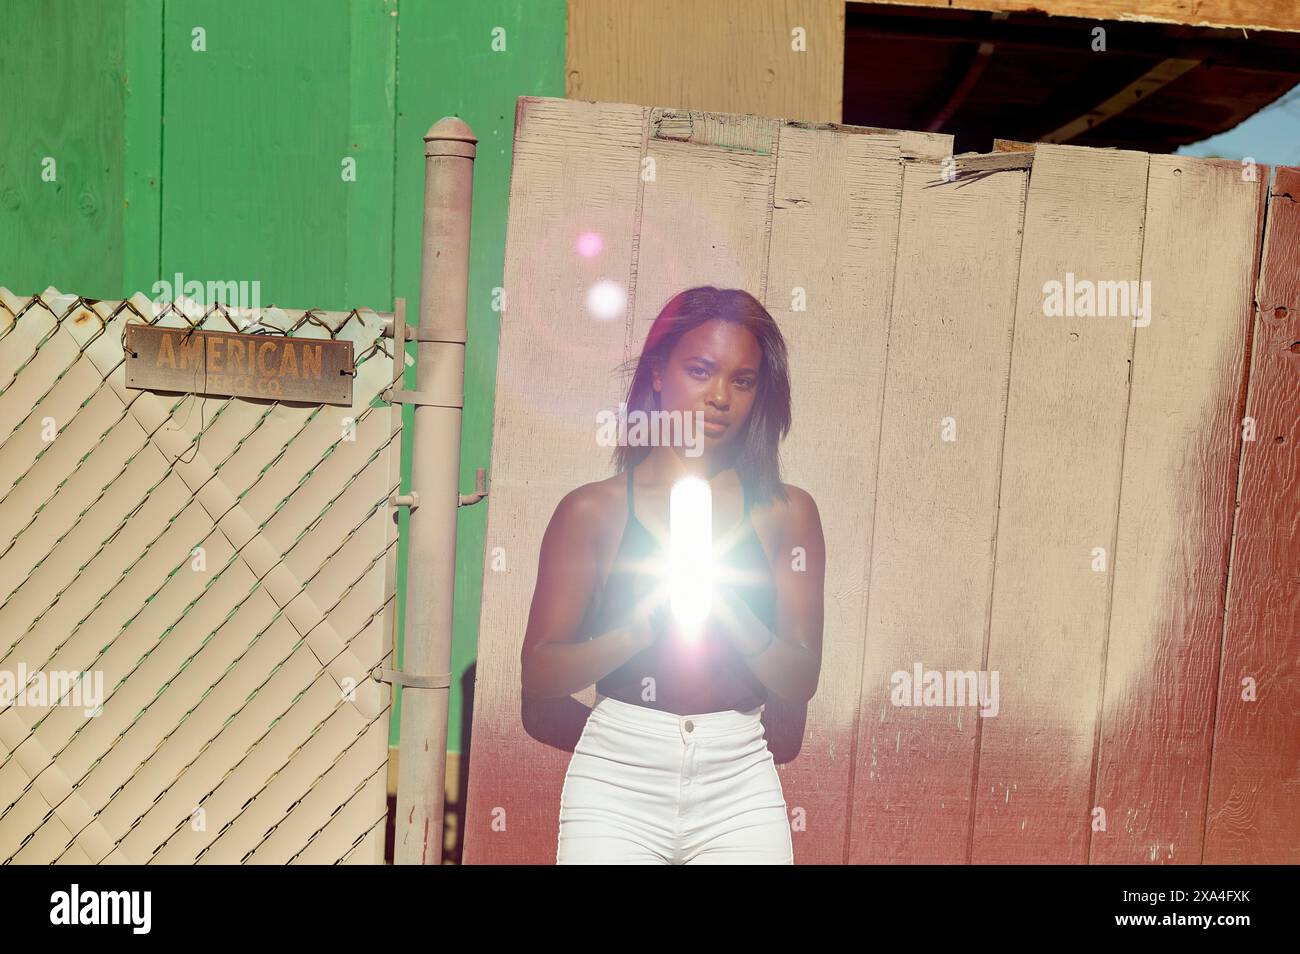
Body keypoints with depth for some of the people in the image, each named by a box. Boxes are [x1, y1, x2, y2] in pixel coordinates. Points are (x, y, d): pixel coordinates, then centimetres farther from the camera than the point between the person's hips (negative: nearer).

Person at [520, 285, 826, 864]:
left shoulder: (787, 513, 1)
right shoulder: (591, 511, -2)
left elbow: (801, 682, 0)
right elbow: (539, 674, -3)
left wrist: (727, 607, -18)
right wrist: (644, 624, -19)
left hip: (739, 784, 2)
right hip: (618, 777, -1)